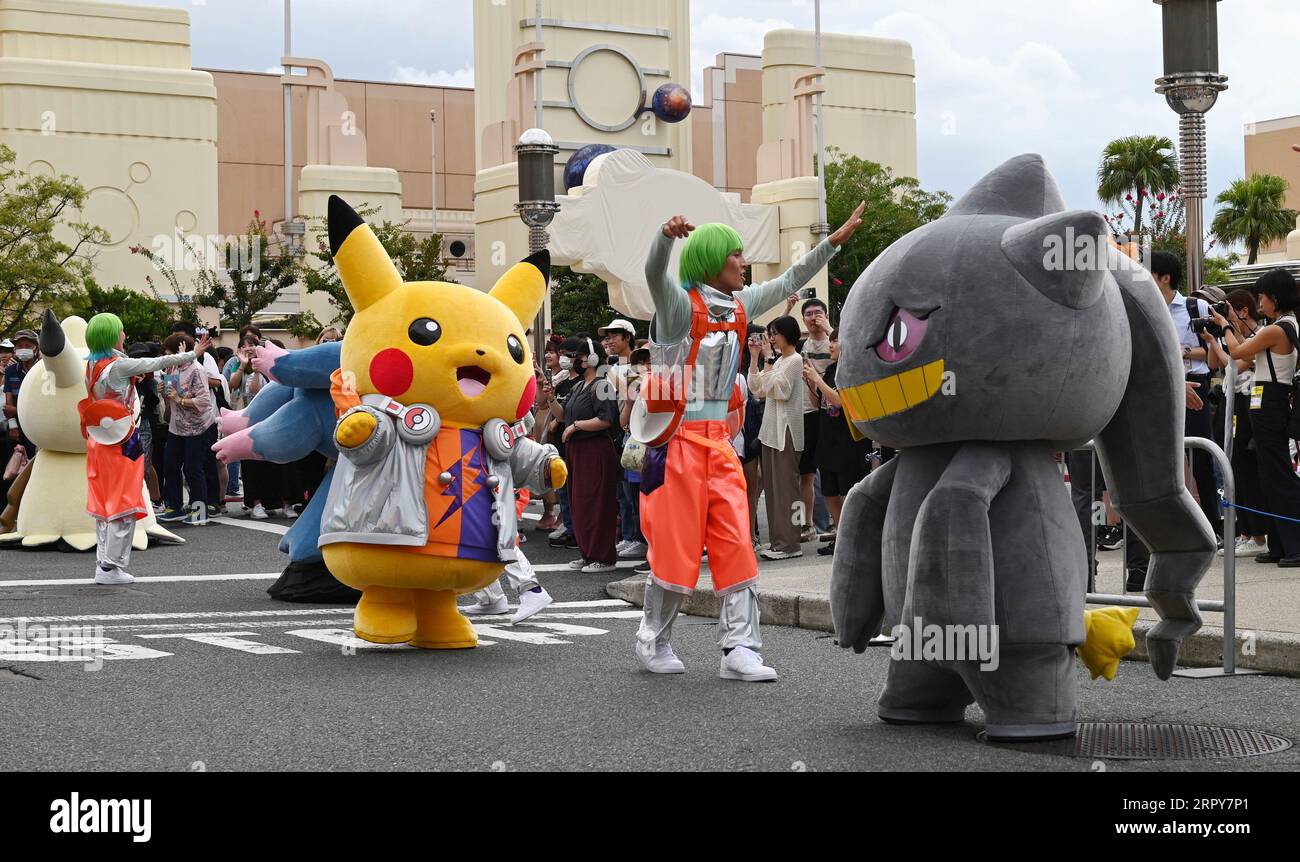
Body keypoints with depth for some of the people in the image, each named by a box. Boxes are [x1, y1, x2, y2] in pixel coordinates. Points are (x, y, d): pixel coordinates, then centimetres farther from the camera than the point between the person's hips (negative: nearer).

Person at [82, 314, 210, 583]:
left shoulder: (92, 365, 7)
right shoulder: (119, 365, -17)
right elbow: (156, 363, -9)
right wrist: (193, 354, 5)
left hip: (99, 439, 8)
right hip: (121, 440, -8)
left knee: (104, 505, 12)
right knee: (123, 504, -2)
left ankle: (103, 564, 14)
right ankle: (112, 568, -3)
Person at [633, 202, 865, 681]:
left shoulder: (740, 306, 10)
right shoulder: (681, 304, -11)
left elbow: (790, 282, 20)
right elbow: (654, 274, -31)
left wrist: (835, 240, 17)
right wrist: (667, 235, -52)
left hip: (720, 441, 7)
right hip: (677, 440, -6)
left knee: (737, 547, -2)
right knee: (675, 547, 0)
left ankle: (740, 651, -2)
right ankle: (653, 642, 18)